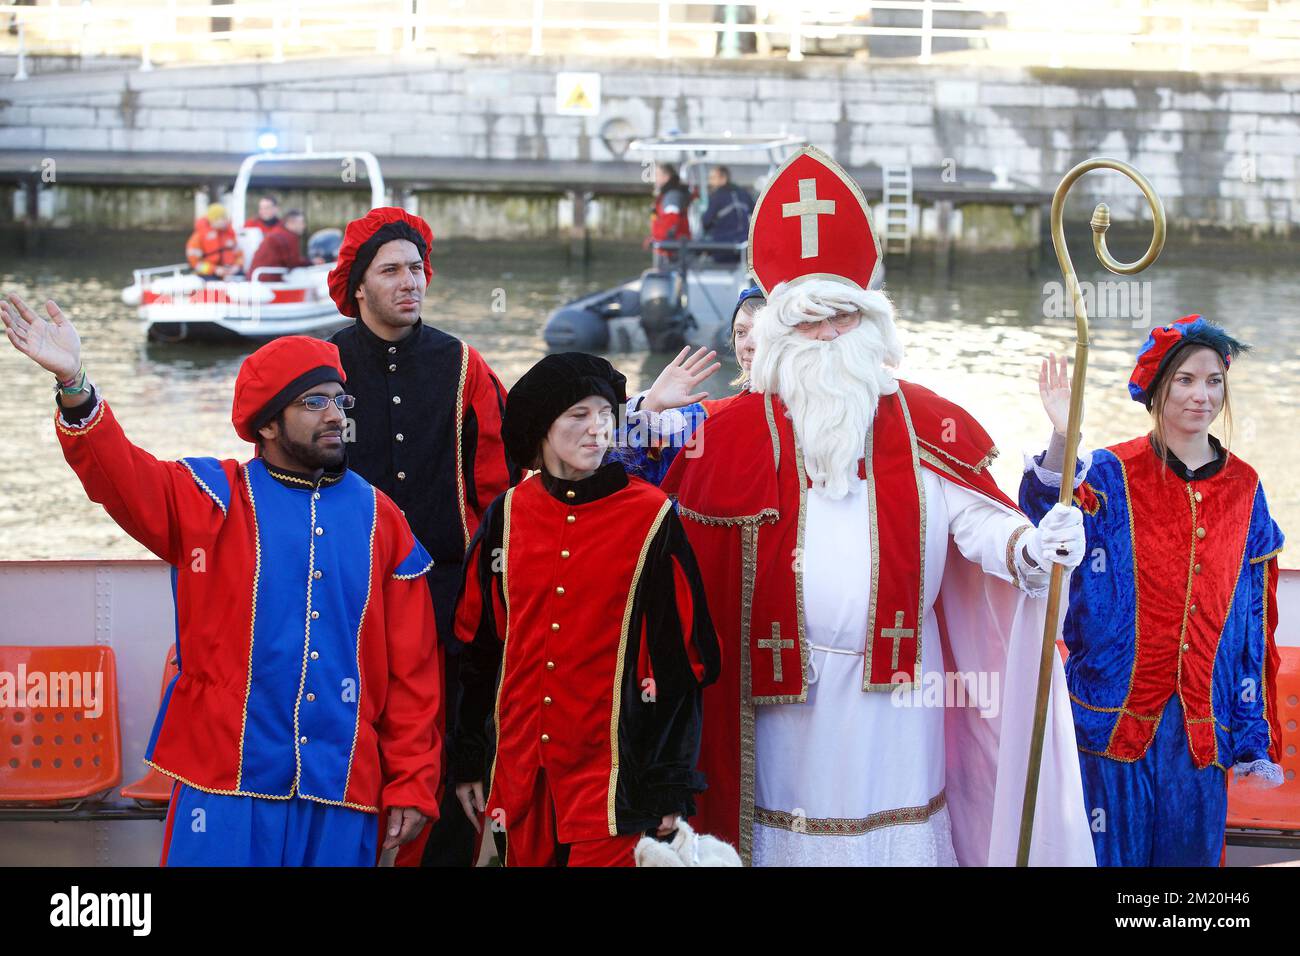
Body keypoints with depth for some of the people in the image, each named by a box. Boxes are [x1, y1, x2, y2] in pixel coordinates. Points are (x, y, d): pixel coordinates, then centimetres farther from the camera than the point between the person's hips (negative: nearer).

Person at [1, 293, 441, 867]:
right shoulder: (210, 502, 4)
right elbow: (123, 475, -13)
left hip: (343, 796, 2)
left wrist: (411, 783, 4)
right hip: (225, 782, -2)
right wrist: (74, 387, -31)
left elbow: (412, 667, 9)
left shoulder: (379, 520, 9)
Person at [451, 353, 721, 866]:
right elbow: (476, 647, 13)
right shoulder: (507, 516, 6)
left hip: (612, 769, -3)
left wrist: (670, 786, -5)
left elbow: (680, 662, -3)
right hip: (519, 771, 3)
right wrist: (468, 762, 11)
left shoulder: (651, 519, -4)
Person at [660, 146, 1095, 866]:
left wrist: (1027, 545, -23)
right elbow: (676, 531, 0)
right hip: (786, 691, -1)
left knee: (898, 833, 2)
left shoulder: (923, 424, 6)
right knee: (796, 828, 3)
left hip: (898, 687, 1)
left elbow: (976, 520, -6)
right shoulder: (737, 432, 5)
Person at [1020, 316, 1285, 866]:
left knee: (1189, 849, 8)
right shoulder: (1114, 475, -2)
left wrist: (1255, 739, 8)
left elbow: (1255, 621, 10)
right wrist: (1062, 440, -45)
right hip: (1118, 713, -3)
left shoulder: (1244, 491, 7)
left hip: (1202, 727, 3)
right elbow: (1051, 512, -25)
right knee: (1114, 849, 1)